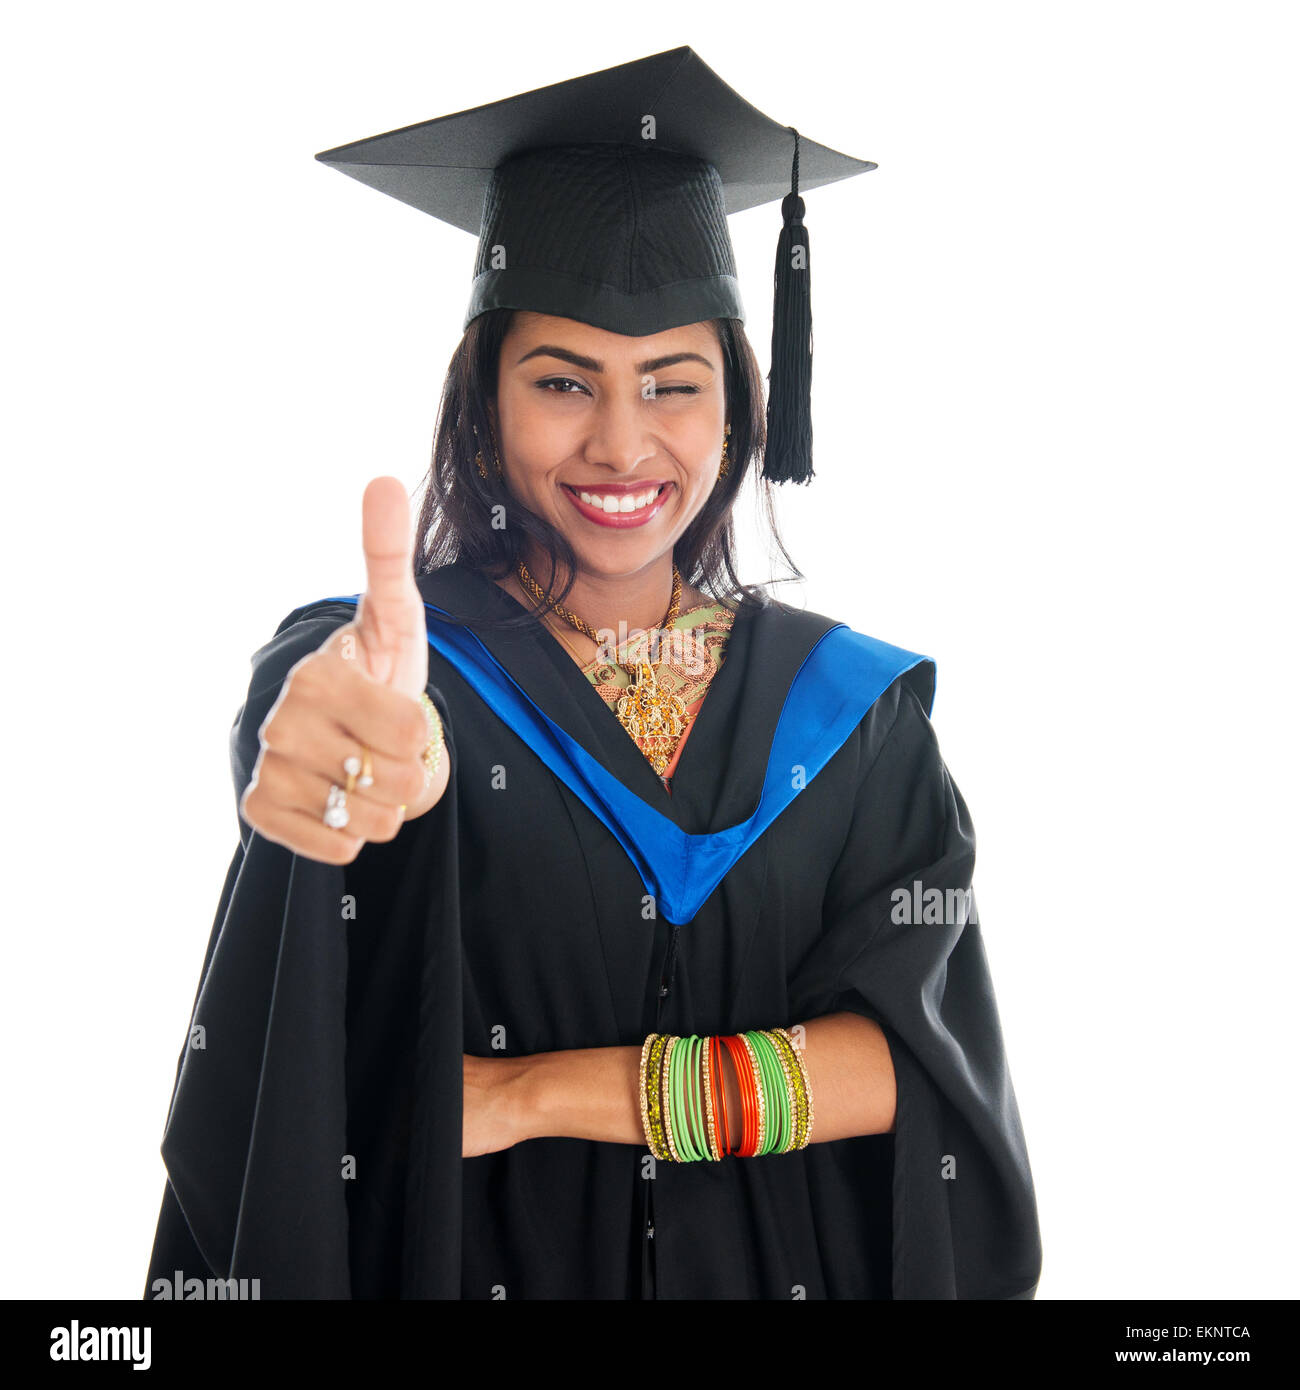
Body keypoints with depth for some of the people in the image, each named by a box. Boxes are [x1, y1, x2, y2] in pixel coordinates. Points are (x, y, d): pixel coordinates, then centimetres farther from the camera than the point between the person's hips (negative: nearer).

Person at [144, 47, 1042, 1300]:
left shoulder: (855, 705, -5)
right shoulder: (367, 664, -11)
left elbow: (920, 1058, -12)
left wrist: (544, 1092, -19)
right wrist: (369, 751, -56)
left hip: (801, 1263, 2)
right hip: (471, 1259, -2)